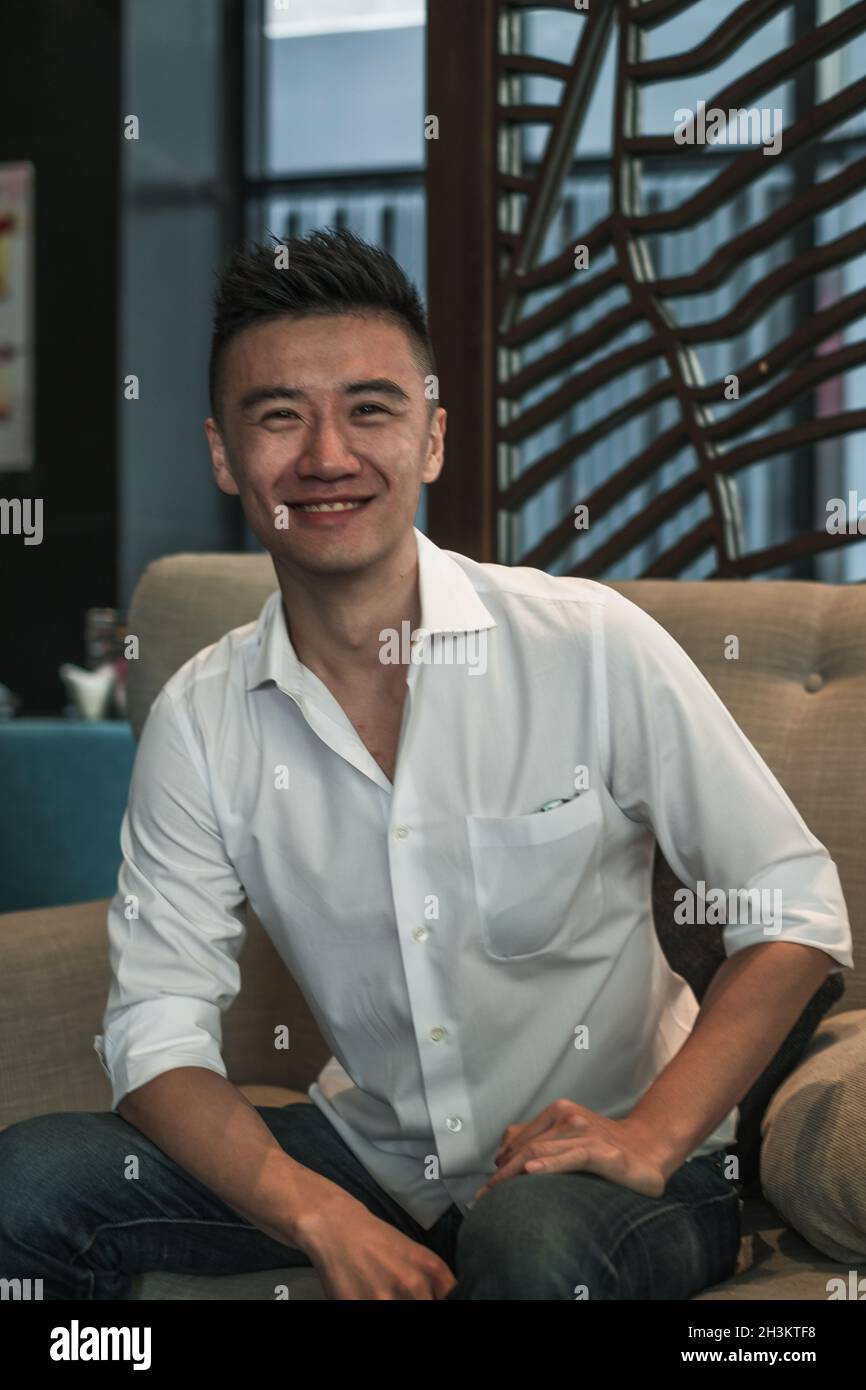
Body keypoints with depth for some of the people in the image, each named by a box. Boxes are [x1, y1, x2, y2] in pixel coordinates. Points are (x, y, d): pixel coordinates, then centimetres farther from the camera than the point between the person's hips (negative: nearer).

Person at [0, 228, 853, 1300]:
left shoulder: (592, 644, -14)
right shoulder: (197, 723, -5)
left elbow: (796, 912, -10)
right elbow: (158, 1029, -8)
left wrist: (653, 1136, -21)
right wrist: (321, 1217, -24)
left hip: (604, 1167, -4)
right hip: (368, 1148, 4)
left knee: (535, 1238, -38)